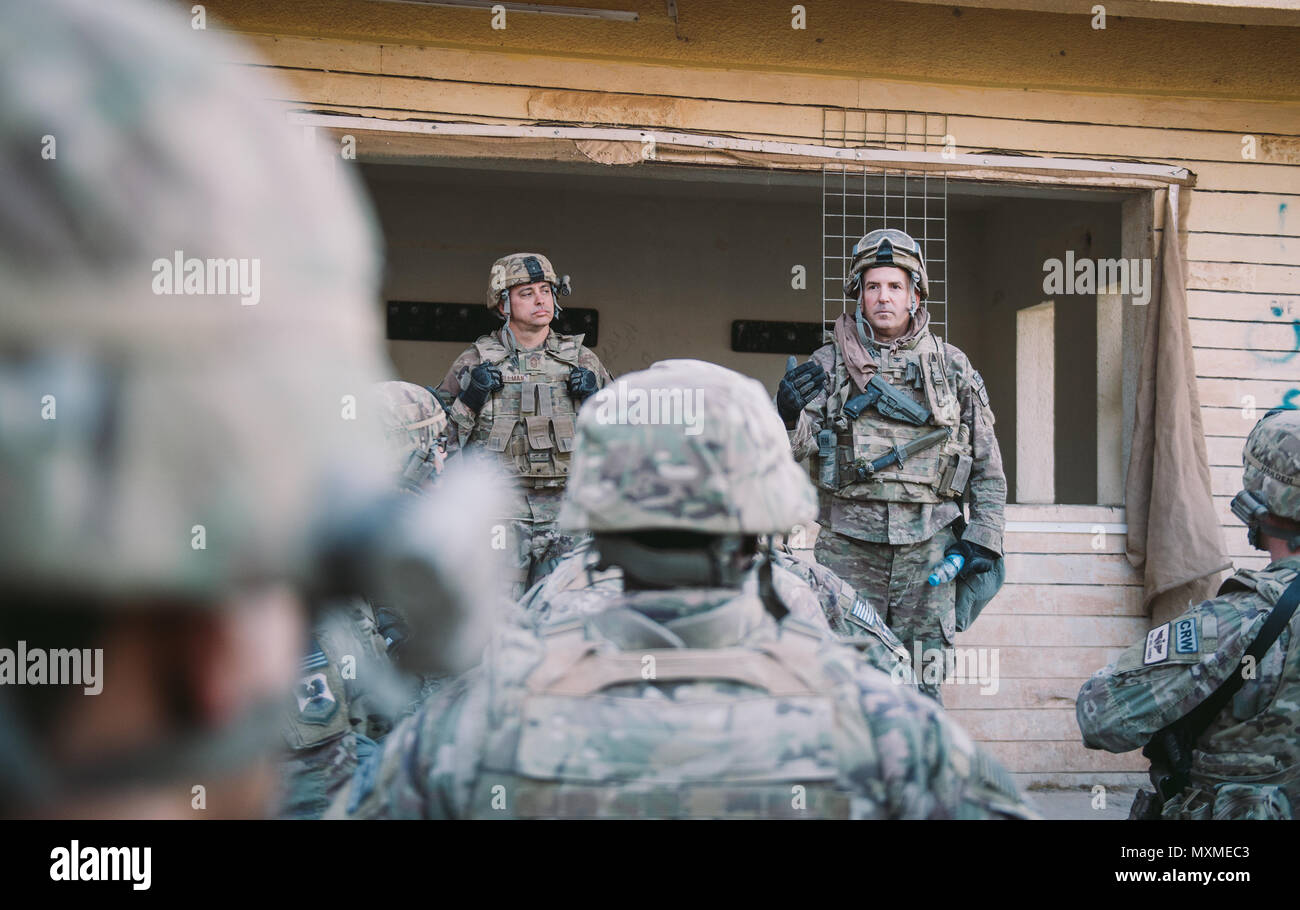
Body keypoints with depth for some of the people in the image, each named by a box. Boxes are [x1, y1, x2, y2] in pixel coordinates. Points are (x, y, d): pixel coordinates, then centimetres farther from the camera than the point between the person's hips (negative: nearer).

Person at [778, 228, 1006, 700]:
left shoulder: (953, 368, 12)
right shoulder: (828, 364, 8)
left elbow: (988, 465, 15)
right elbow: (794, 451, 2)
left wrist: (984, 537, 6)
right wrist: (789, 415, -19)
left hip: (927, 544, 1)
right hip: (848, 543, -1)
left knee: (920, 680, 0)